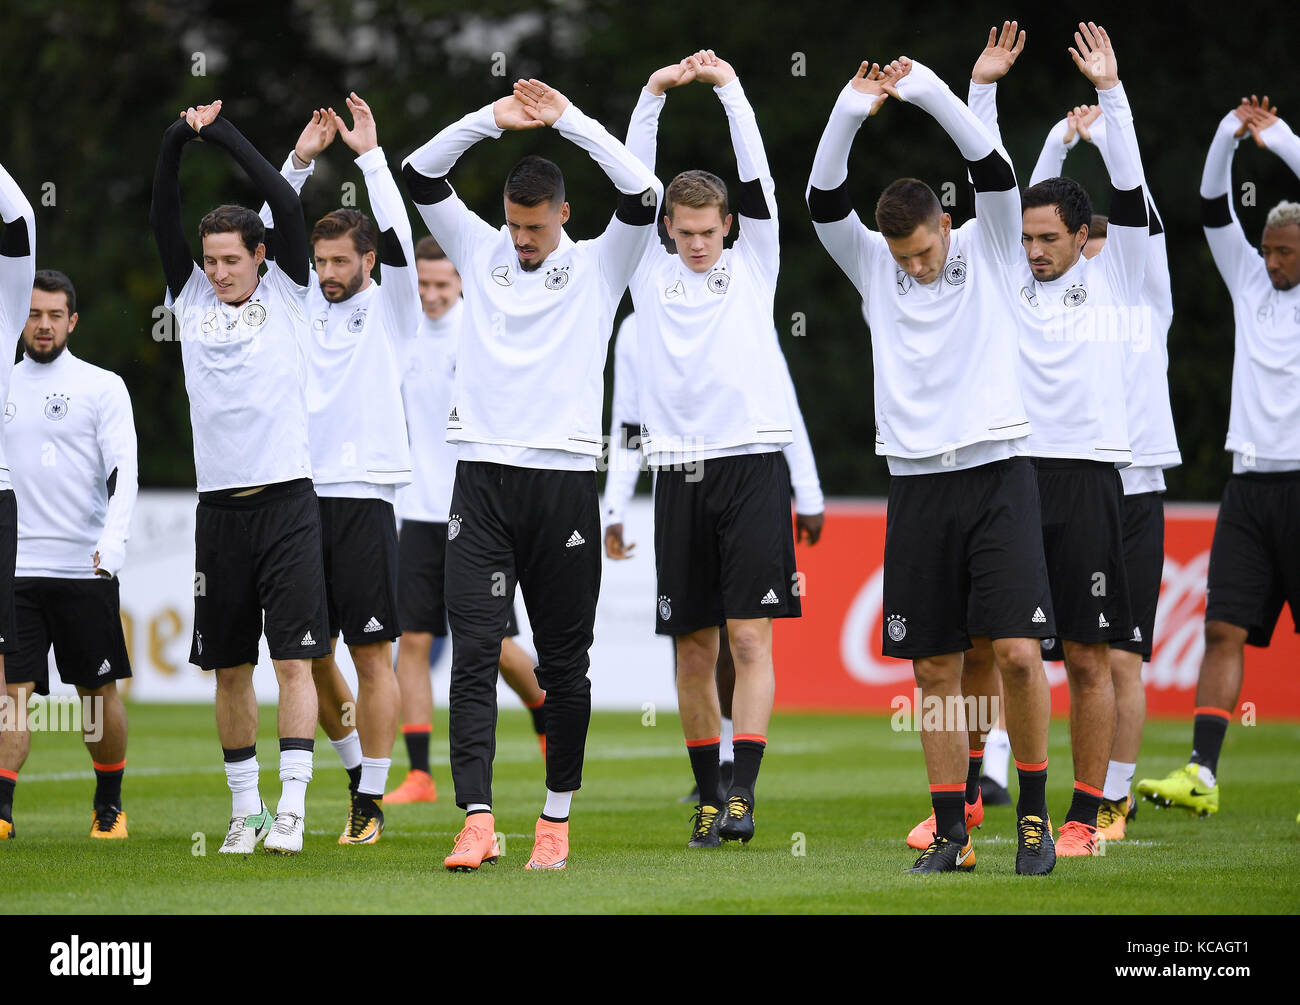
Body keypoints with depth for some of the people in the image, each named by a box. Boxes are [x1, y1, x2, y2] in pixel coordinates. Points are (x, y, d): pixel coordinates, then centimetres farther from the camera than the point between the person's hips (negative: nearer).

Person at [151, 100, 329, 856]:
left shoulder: (287, 293, 4)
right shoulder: (192, 298, 11)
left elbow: (285, 202, -6)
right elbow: (162, 219, 3)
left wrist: (225, 133, -6)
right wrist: (178, 141, -9)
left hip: (288, 500, -3)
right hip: (219, 504, 3)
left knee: (294, 658, -8)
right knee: (230, 666, 7)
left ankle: (292, 807, -9)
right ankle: (244, 808, 15)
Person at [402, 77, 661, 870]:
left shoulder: (599, 266, 5)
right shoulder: (481, 252, 10)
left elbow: (643, 195, -11)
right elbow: (420, 175, 2)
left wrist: (569, 120, -11)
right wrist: (492, 119, -10)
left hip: (565, 481, -1)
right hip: (483, 478, 1)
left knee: (565, 662, 5)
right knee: (475, 649, -10)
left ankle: (557, 817, 16)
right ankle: (478, 819, -15)